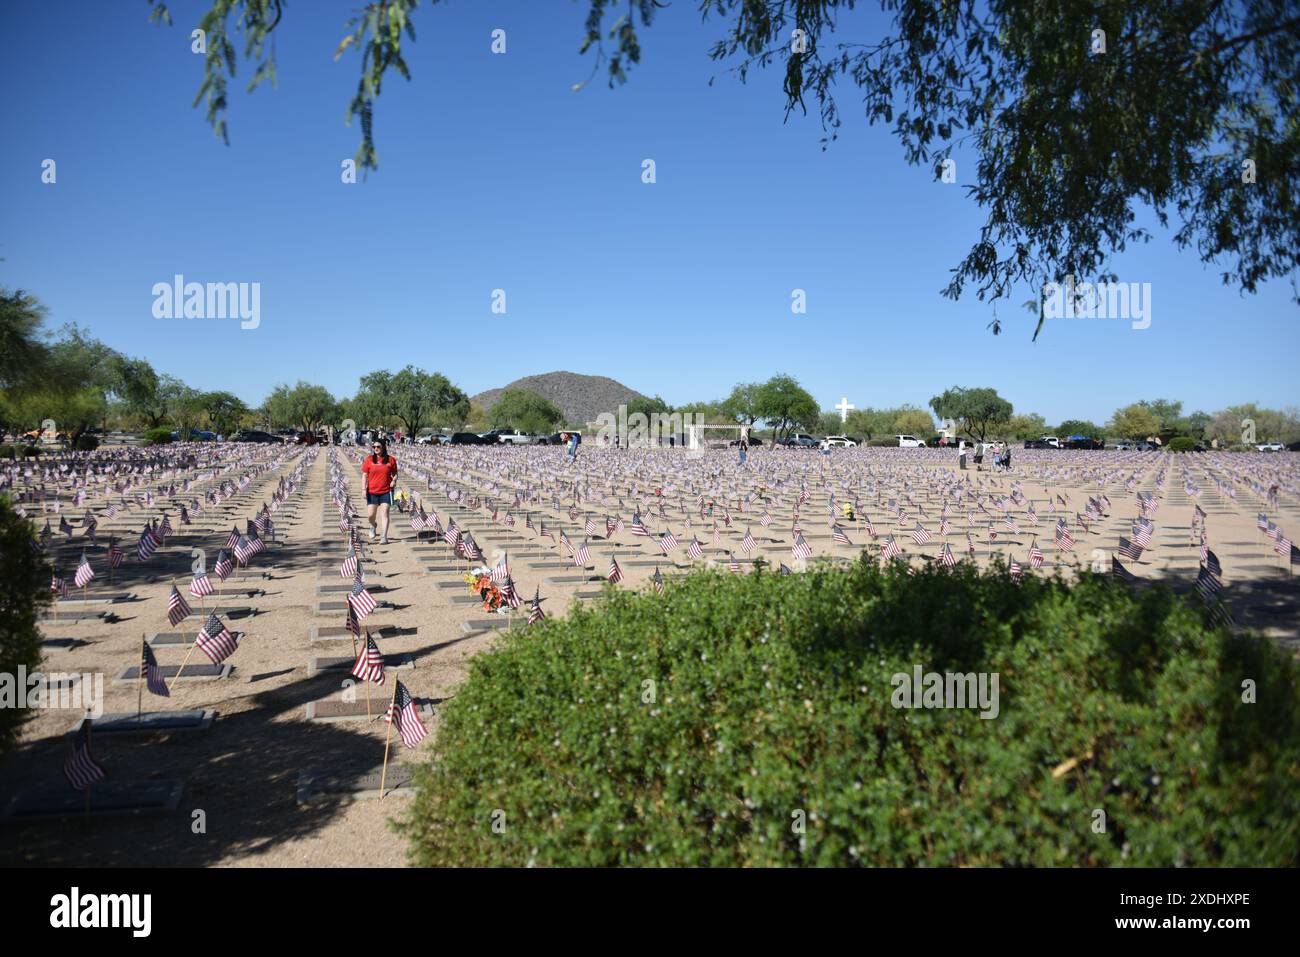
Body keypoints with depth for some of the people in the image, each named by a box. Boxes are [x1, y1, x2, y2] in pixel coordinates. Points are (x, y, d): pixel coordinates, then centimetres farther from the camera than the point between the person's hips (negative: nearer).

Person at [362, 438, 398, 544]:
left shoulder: (391, 460, 1)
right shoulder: (369, 459, 1)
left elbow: (395, 474, 10)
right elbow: (364, 475, 3)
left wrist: (394, 480, -12)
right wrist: (364, 489, -4)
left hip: (386, 492, -1)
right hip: (372, 492, 1)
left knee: (384, 513, -7)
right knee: (370, 514, 5)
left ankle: (384, 537, -6)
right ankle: (373, 525, 40)